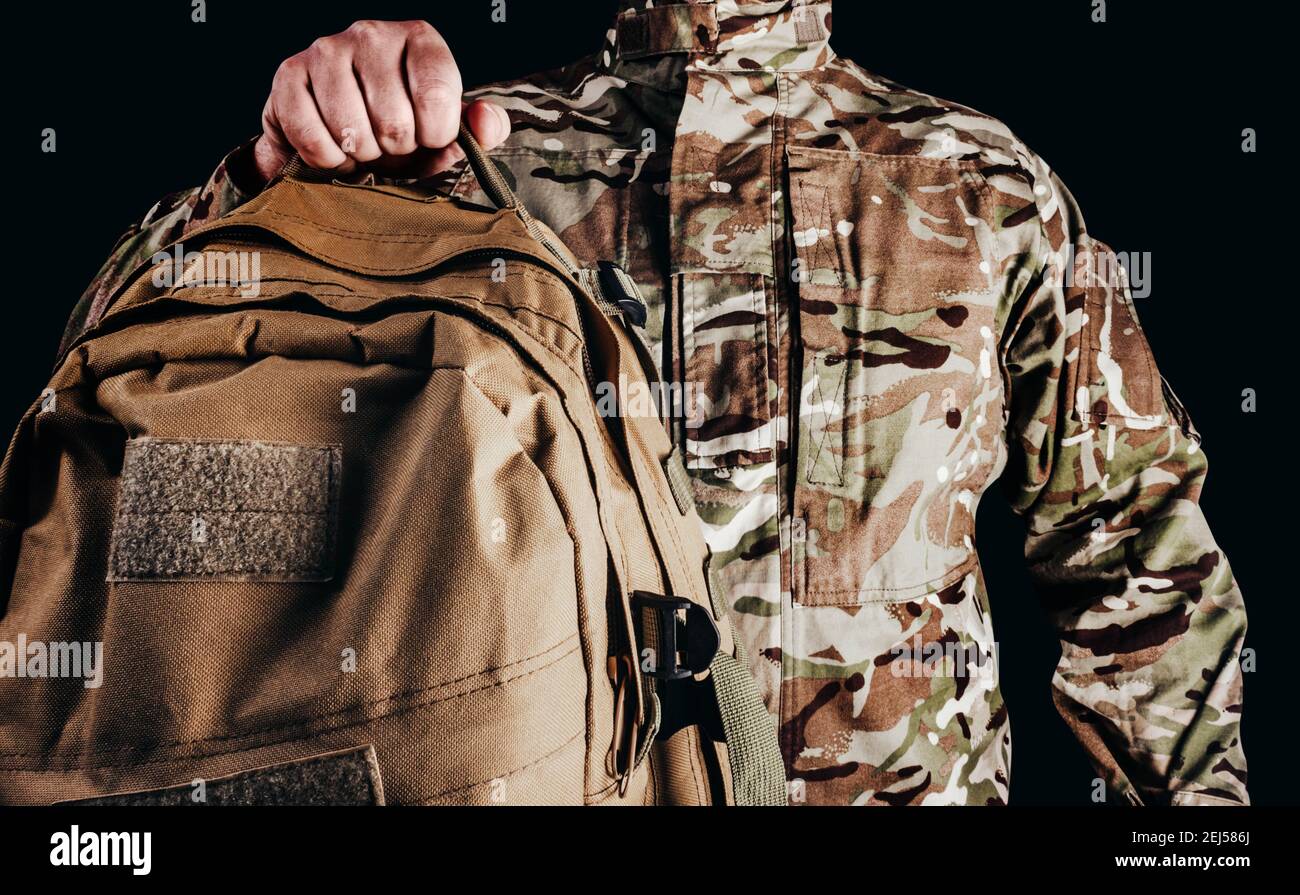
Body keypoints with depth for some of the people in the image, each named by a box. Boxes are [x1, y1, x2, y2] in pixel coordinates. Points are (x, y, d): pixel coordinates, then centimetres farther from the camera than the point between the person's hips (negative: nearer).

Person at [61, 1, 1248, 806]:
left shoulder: (986, 187, 0)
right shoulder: (481, 156, -2)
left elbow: (1134, 542, 6)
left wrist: (1197, 799, 5)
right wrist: (283, 164, -23)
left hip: (909, 776, 1)